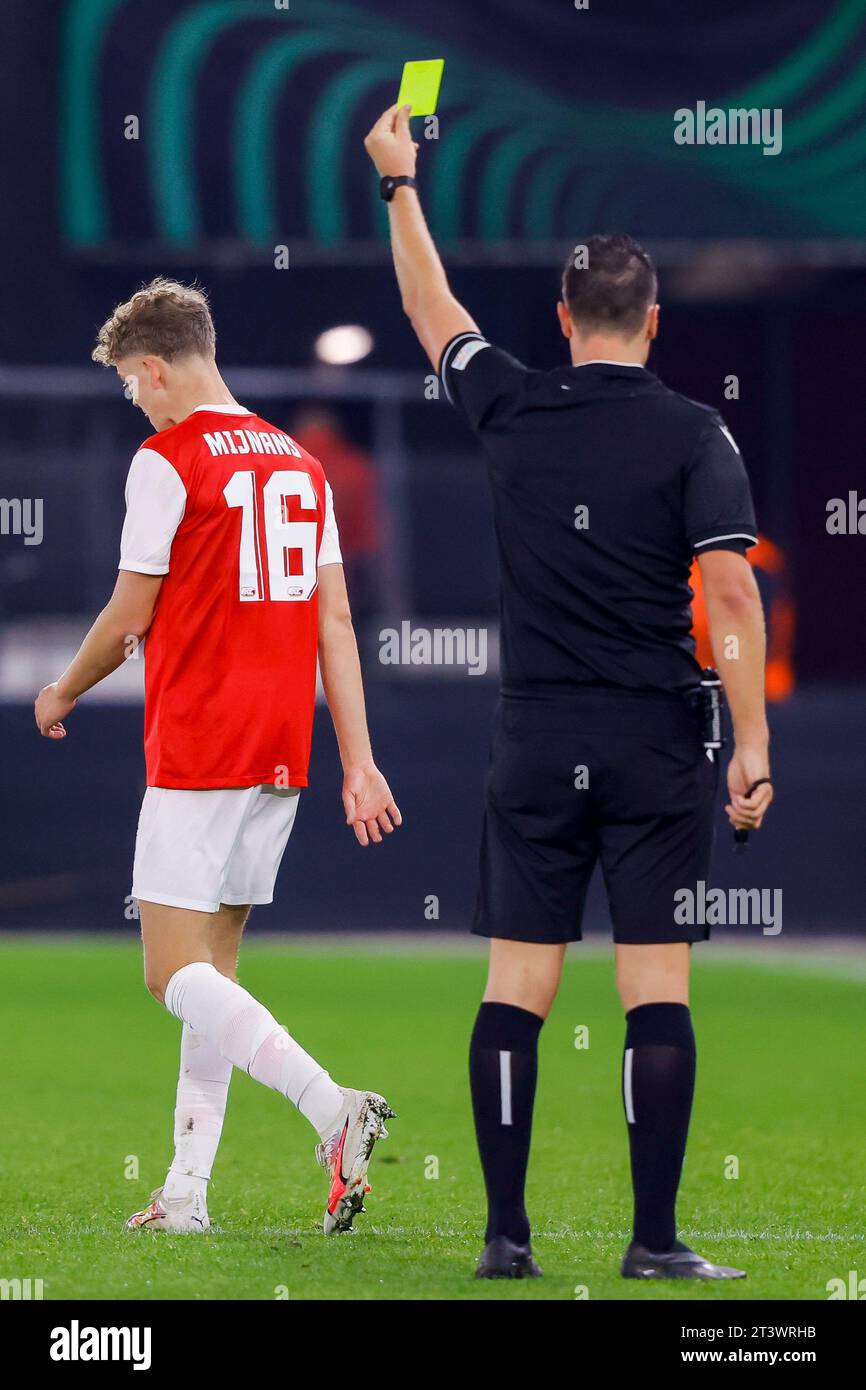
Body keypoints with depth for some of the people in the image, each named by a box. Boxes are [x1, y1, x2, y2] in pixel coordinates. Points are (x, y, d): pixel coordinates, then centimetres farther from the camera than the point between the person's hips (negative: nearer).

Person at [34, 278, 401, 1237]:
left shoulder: (168, 463, -9)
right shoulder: (300, 465, 12)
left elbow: (128, 619, -5)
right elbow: (334, 624, 10)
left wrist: (62, 694, 14)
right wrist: (358, 763, 9)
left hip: (195, 753, -7)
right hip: (280, 758, 7)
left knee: (176, 974, -7)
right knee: (211, 970, 11)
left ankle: (333, 1109, -24)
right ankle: (187, 1193, 8)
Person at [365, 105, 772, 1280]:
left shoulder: (511, 410, 3)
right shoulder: (692, 435, -5)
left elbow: (432, 311, 21)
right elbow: (730, 590, -12)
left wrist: (398, 181, 34)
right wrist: (752, 741, -10)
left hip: (537, 743, 2)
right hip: (657, 743, -2)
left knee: (517, 985, 4)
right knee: (657, 987, -2)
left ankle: (506, 1231, 1)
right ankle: (655, 1239, -4)